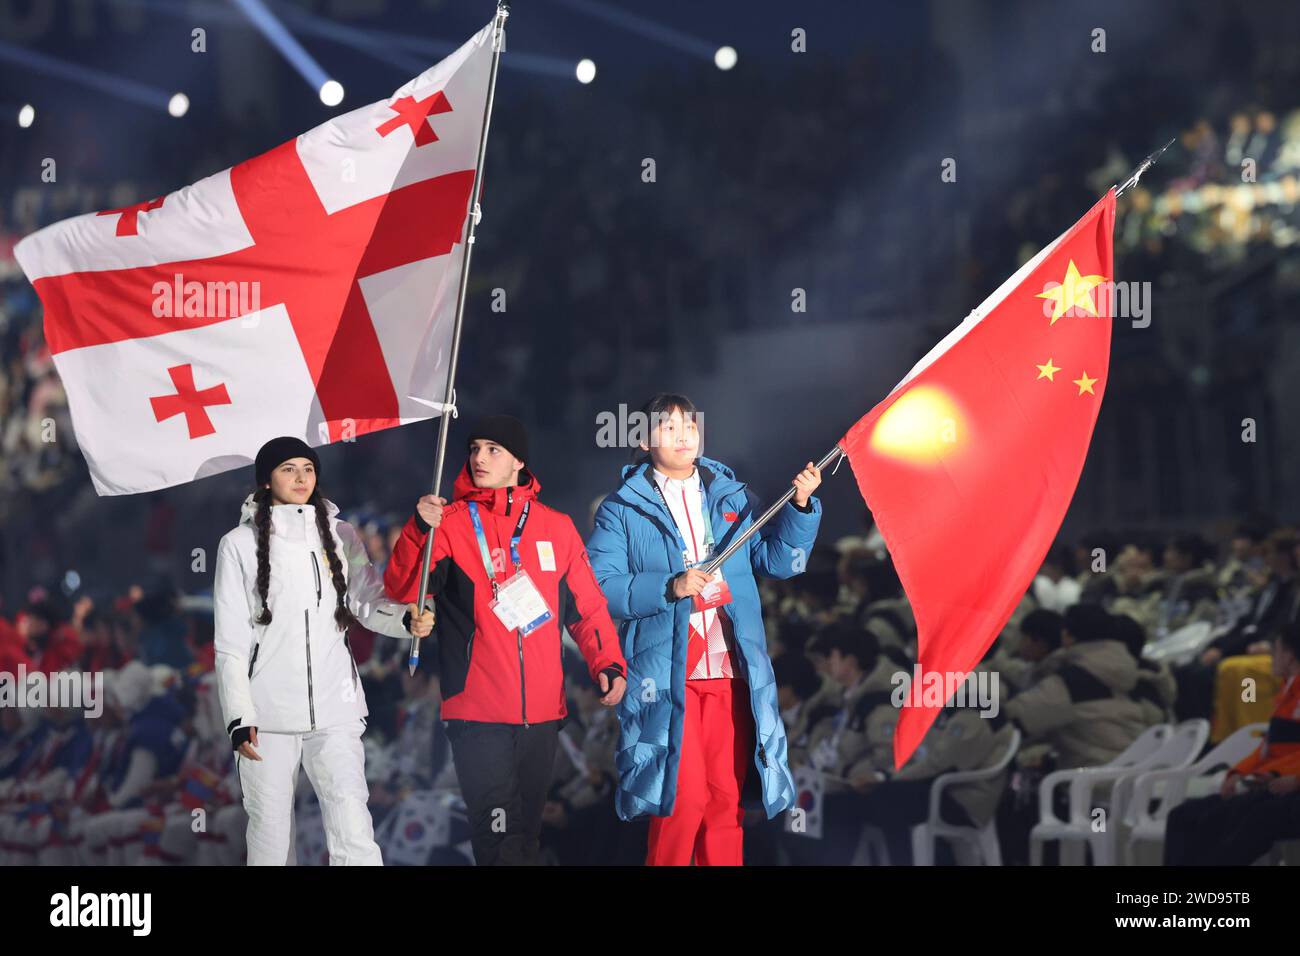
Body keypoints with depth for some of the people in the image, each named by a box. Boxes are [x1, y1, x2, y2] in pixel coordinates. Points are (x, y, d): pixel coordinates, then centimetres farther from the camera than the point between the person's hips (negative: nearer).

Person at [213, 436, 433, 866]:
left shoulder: (340, 536, 10)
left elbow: (369, 603, 5)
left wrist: (406, 620, -18)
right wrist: (239, 718, -7)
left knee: (354, 834, -10)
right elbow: (230, 643, 1)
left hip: (334, 708, 1)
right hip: (267, 716, -1)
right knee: (269, 835, 3)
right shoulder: (240, 544, 3)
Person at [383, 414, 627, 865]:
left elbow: (587, 604, 13)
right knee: (497, 836, -10)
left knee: (526, 833, 13)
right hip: (478, 712, -4)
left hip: (542, 712, 4)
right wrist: (420, 529, -27)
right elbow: (402, 589, -12)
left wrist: (608, 664, -1)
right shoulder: (452, 523, 0)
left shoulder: (556, 527, 9)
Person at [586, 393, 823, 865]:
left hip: (730, 671, 4)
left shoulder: (731, 495, 15)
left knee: (726, 799, 5)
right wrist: (669, 588, -19)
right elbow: (600, 586, -7)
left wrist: (800, 507, -3)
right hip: (666, 676, -4)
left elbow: (778, 559, 11)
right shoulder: (623, 508, 2)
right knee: (683, 797, -10)